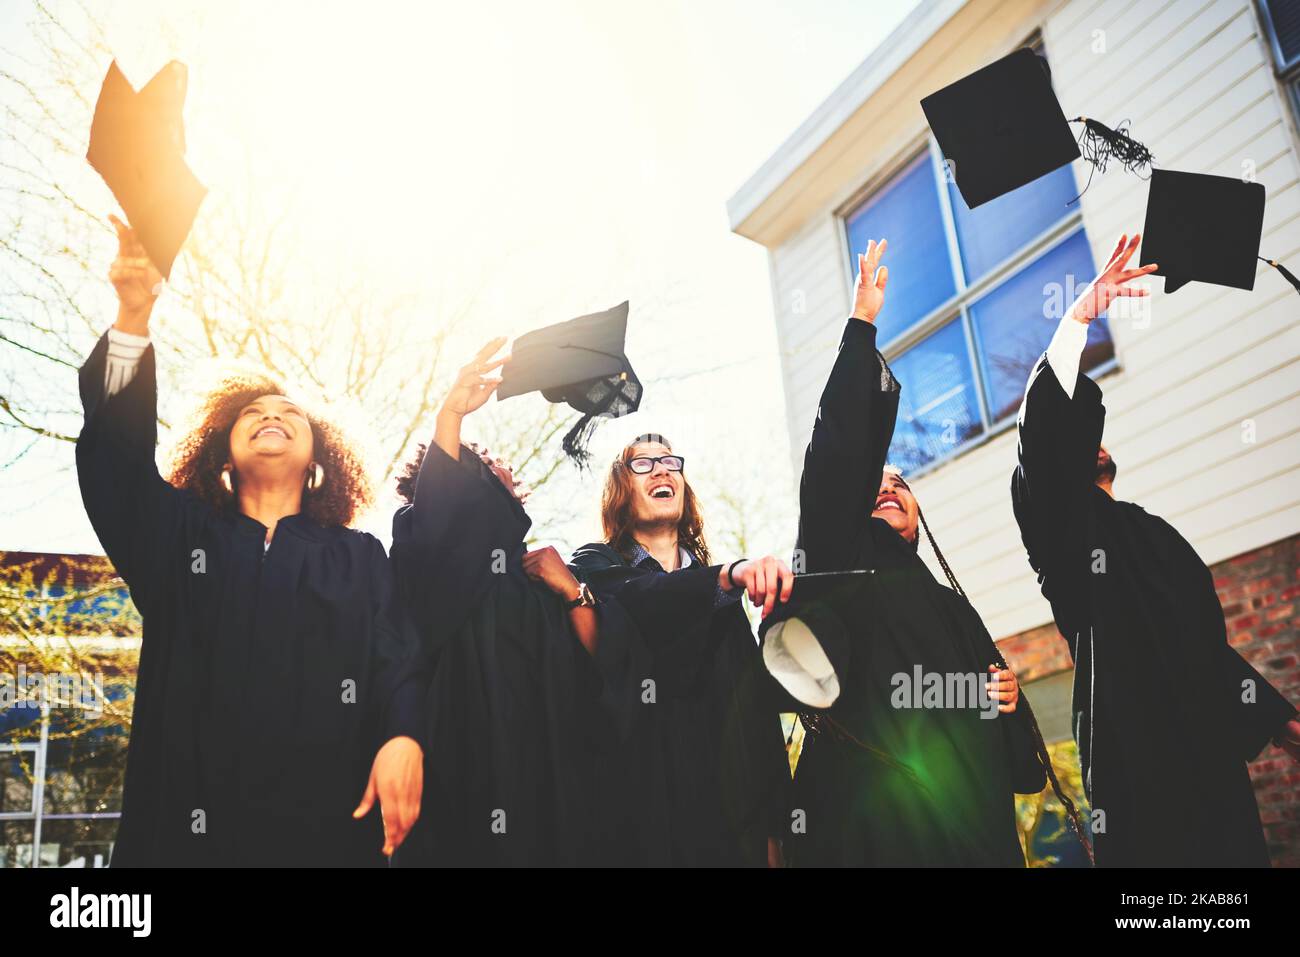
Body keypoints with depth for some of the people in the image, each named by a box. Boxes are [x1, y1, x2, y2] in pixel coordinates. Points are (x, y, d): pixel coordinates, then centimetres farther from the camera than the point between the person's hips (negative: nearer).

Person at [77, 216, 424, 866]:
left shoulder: (359, 557, 14)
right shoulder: (182, 538, 16)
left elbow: (396, 659, 1)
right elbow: (118, 453, 0)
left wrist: (403, 737, -21)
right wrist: (134, 316, -12)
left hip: (328, 820, 0)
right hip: (194, 820, 1)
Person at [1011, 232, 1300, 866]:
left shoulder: (1151, 532, 26)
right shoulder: (1065, 522, 3)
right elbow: (1040, 427, -16)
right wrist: (1078, 318, -17)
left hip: (1210, 740, 7)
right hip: (1134, 741, -7)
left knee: (1236, 848, 6)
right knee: (1156, 848, -10)